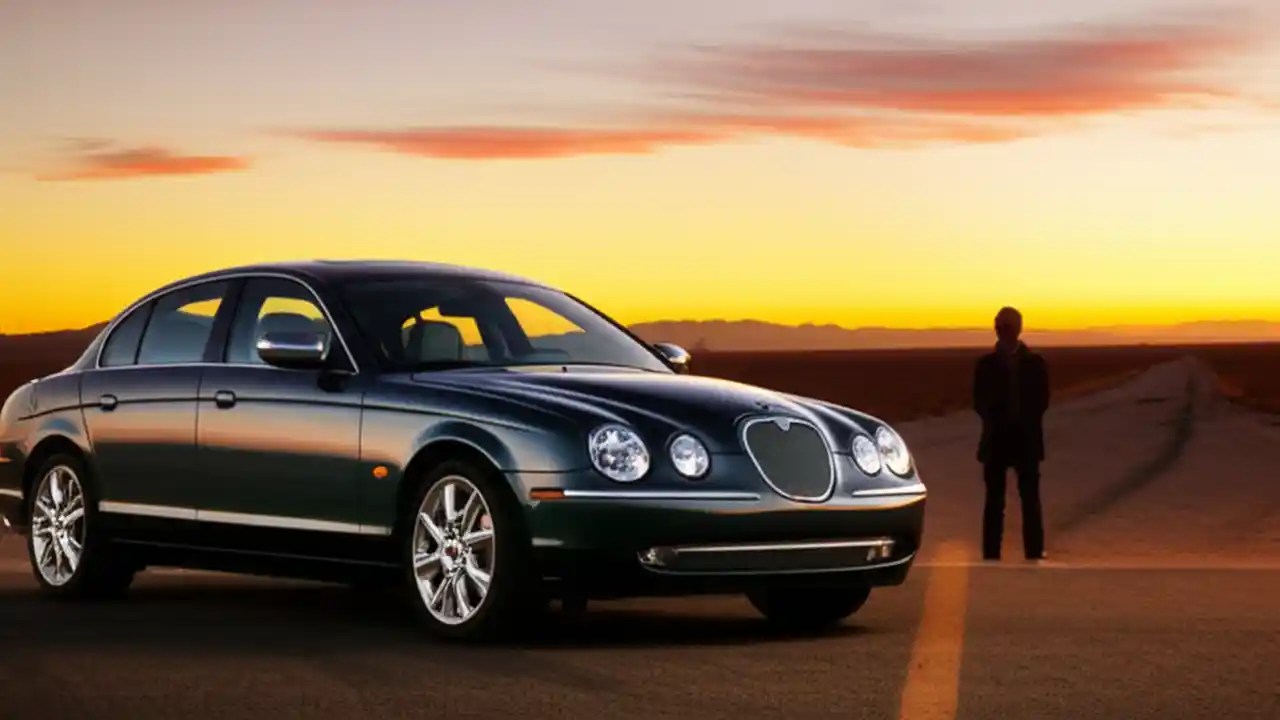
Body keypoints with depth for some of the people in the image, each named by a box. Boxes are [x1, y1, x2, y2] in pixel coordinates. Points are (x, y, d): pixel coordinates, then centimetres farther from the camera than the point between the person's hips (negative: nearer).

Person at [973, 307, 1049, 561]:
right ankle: (991, 556, 2)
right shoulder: (986, 364, 4)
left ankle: (1034, 555, 1)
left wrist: (1021, 419, -11)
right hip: (996, 439, 0)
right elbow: (980, 402, 0)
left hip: (1026, 439, 0)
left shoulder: (1035, 363, 5)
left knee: (1030, 501, -1)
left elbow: (1041, 401, 1)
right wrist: (998, 420, -15)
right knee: (994, 501, 1)